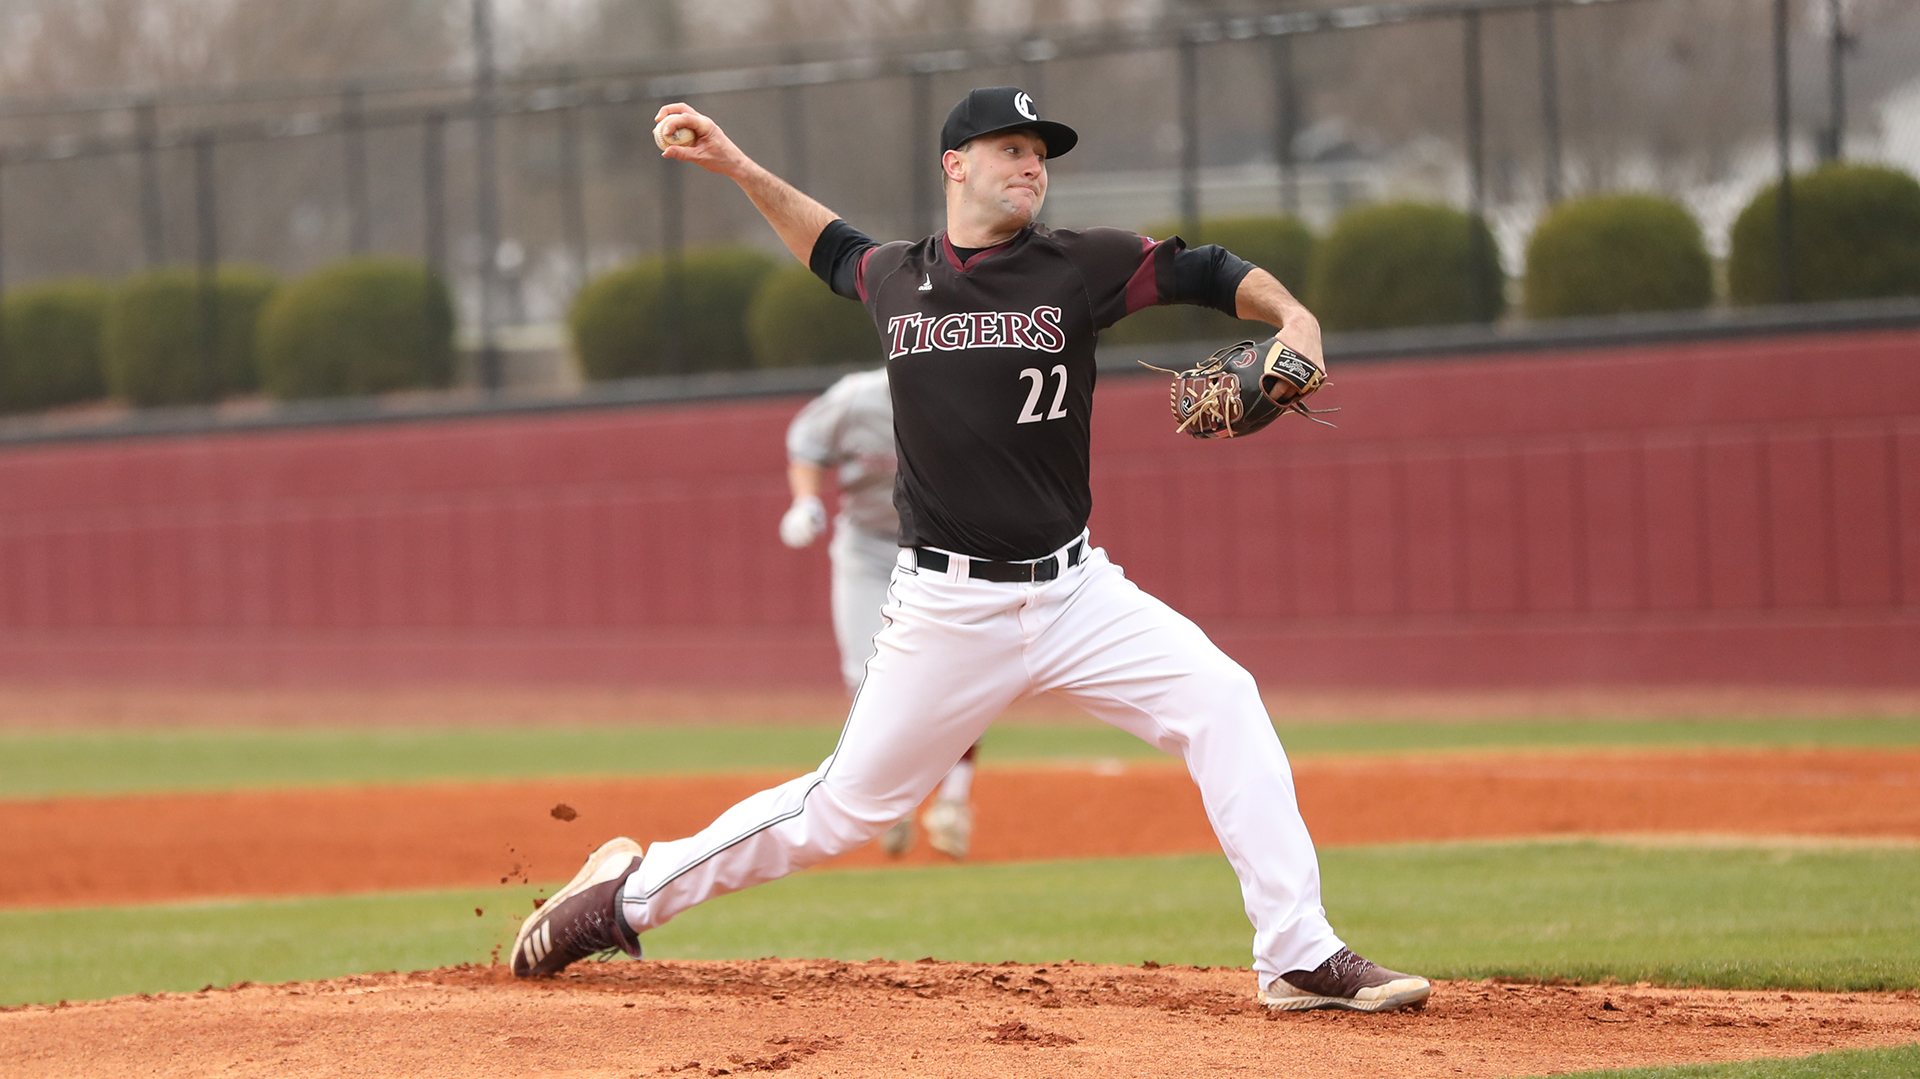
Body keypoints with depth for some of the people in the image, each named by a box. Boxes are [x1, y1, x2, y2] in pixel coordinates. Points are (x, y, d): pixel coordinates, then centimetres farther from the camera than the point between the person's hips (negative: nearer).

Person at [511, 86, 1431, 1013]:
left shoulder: (1078, 267, 0)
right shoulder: (897, 278, 6)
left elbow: (1210, 274, -1)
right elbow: (832, 247, 29)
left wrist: (1290, 317, -20)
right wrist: (739, 169, 23)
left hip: (1074, 590, 1)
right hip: (947, 611, -1)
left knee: (1222, 702, -18)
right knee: (848, 805, 2)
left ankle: (1300, 959, -14)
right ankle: (633, 890, 22)